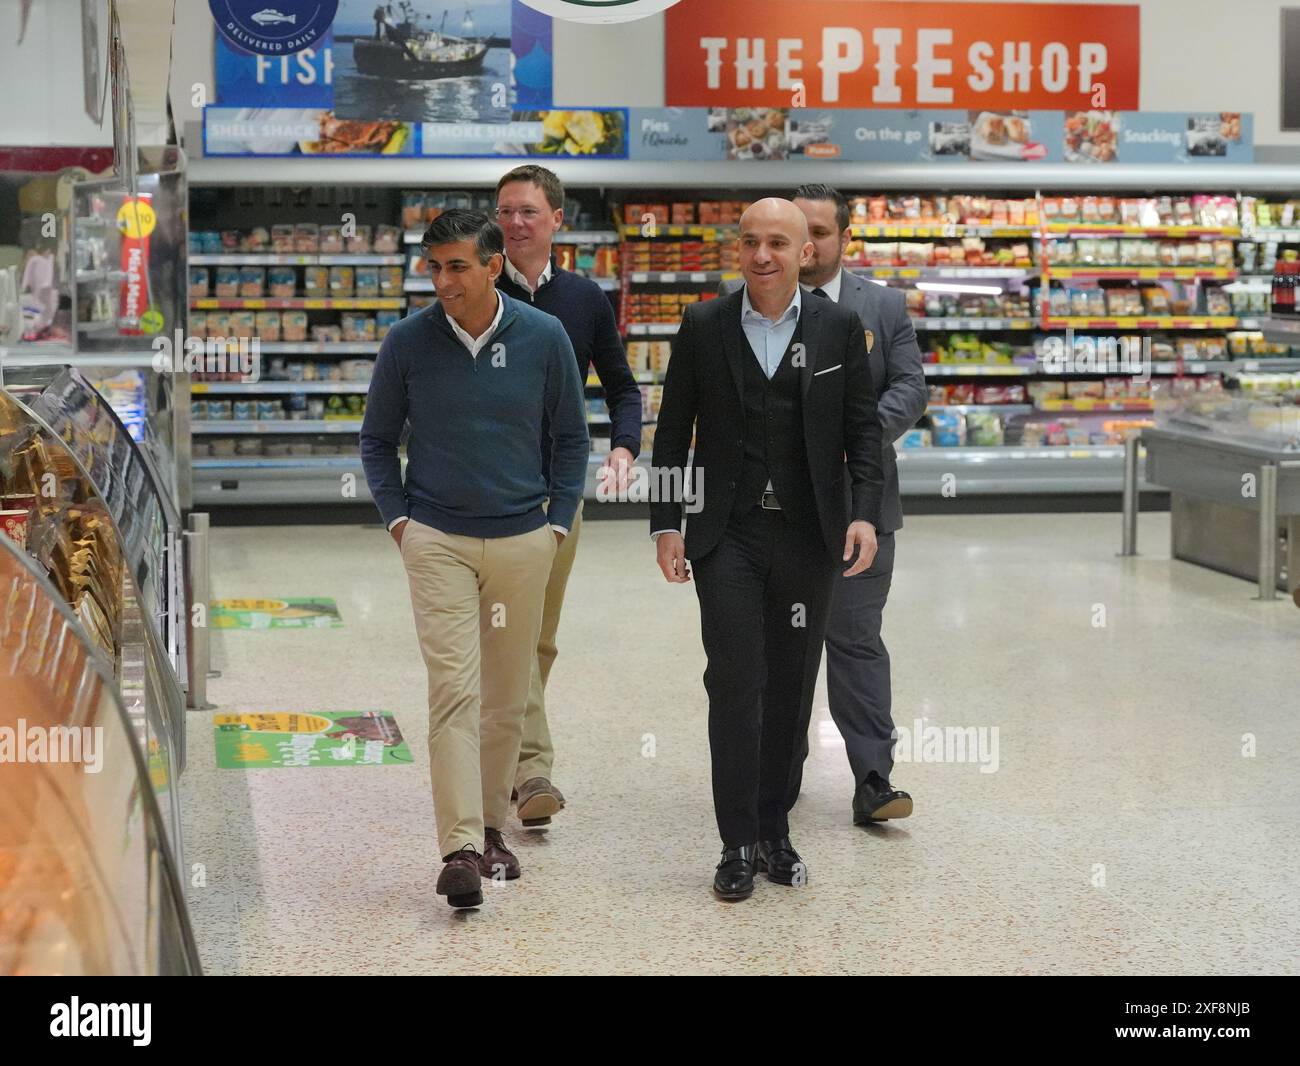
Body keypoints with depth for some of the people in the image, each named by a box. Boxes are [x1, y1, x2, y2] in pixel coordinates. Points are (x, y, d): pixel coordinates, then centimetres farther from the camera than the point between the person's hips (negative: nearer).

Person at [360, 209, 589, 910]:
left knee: (507, 696, 9)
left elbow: (571, 437, 10)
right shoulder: (408, 341, -3)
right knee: (453, 691, -11)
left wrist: (557, 522, 4)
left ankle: (491, 826, 26)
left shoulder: (543, 338, -2)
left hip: (522, 541, 2)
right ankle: (460, 848, -14)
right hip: (437, 539, -2)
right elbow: (377, 438, 10)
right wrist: (397, 518, 1)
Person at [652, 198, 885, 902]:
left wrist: (864, 514, -7)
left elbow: (862, 428, 5)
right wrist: (666, 525, -1)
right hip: (727, 535, -1)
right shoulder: (704, 327, 2)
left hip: (809, 537, 2)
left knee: (790, 688, 8)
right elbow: (673, 432, 5)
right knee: (735, 682, -8)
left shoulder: (838, 328, 4)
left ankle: (773, 832, 20)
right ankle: (738, 845, 0)